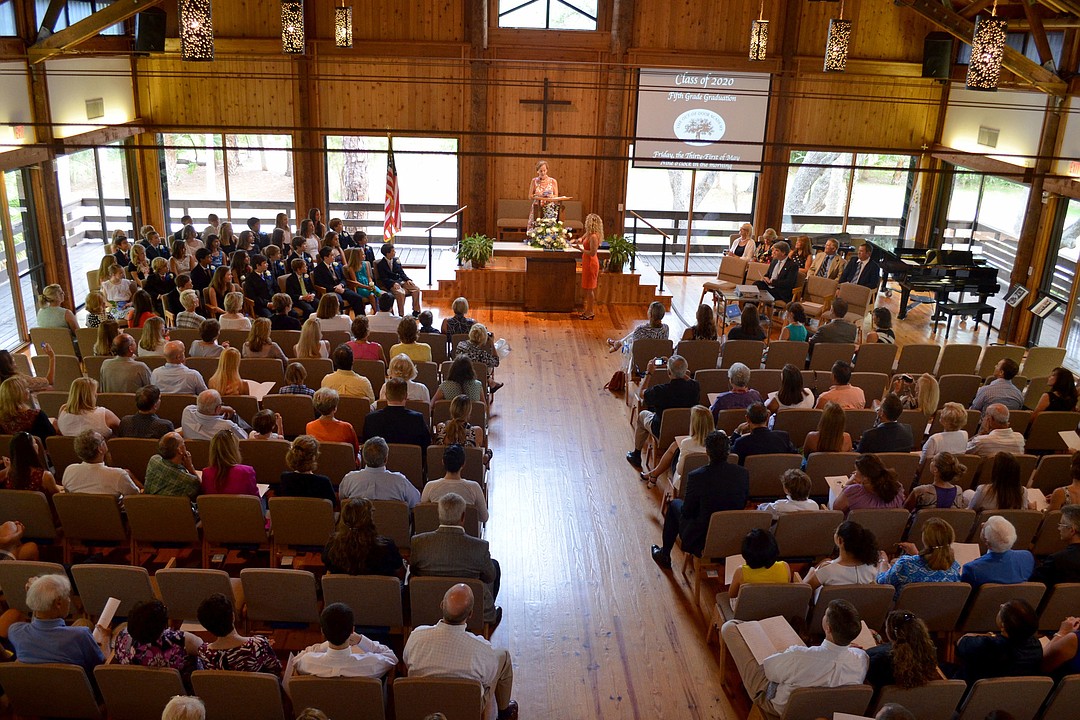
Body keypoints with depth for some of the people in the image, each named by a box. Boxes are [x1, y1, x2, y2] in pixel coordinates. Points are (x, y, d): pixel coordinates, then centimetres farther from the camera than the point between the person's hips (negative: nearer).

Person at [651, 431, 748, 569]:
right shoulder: (743, 473, -13)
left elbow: (687, 512, -12)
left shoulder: (696, 477, -24)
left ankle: (664, 555, 37)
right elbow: (743, 505, 2)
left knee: (675, 504, 23)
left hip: (701, 540, -4)